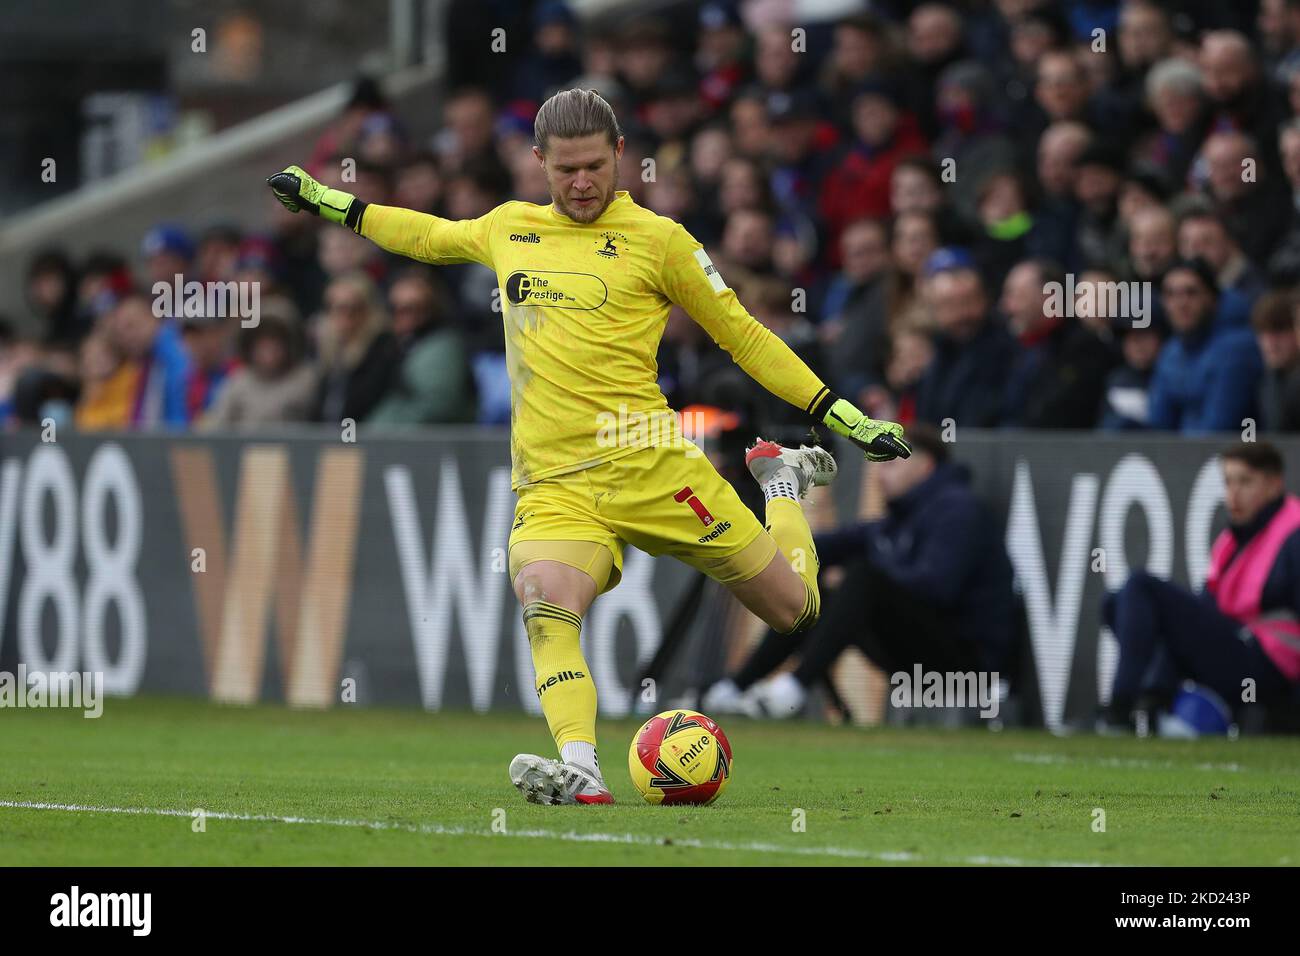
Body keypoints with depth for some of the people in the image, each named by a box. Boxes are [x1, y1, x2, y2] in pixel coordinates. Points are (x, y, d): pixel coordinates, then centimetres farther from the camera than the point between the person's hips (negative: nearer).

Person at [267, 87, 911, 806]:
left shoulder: (656, 239, 1)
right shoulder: (507, 229, 14)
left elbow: (742, 336, 8)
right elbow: (429, 237, 36)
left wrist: (842, 416, 5)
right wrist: (327, 203, 37)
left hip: (648, 463, -2)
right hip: (552, 487, 2)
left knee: (794, 610, 3)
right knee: (545, 609, -30)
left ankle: (782, 482, 34)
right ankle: (581, 771, -39)